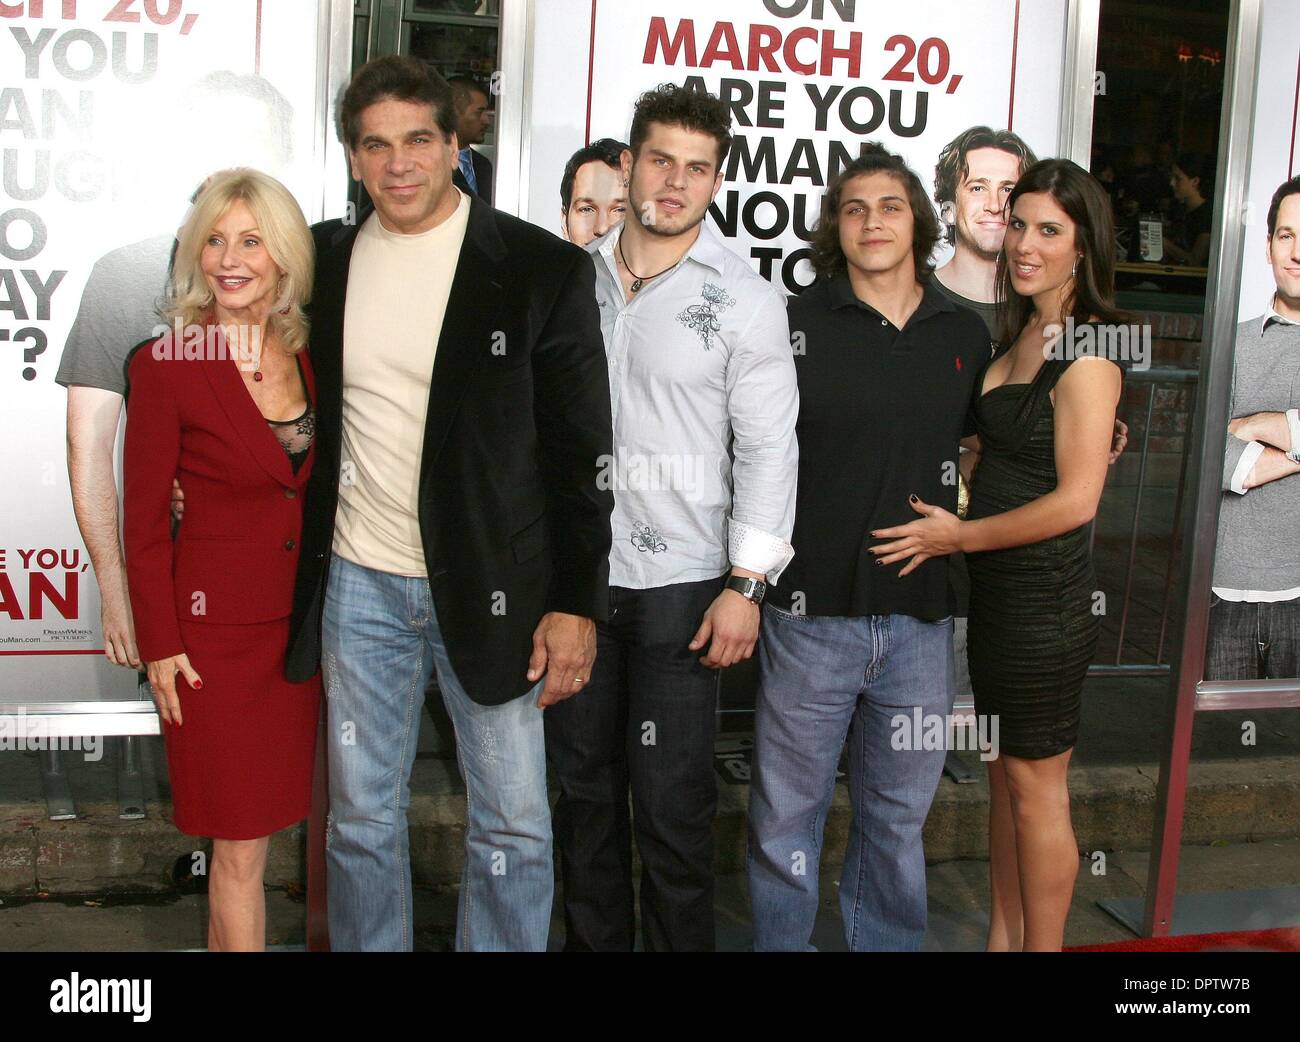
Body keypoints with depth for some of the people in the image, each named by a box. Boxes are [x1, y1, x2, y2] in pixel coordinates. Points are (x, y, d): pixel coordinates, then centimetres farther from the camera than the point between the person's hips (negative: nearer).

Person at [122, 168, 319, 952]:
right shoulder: (166, 363, -10)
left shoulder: (309, 353, 4)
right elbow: (144, 518, -6)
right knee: (242, 848, 2)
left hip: (303, 621, 5)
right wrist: (160, 645, -7)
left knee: (294, 818, 11)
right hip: (217, 628, -5)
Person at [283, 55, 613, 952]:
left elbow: (582, 450, -6)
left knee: (513, 825, 6)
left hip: (493, 589, -3)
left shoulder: (544, 269, -7)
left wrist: (578, 602, -9)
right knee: (363, 818, 14)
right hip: (358, 583, 3)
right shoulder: (325, 260, 5)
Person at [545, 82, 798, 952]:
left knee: (672, 801, 0)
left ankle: (682, 942, 18)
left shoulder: (745, 299, -3)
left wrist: (746, 584, -11)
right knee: (583, 786, 14)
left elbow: (769, 447, -5)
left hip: (679, 586, -4)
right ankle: (592, 938, 29)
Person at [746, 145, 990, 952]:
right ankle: (781, 941, 22)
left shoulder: (967, 334, 9)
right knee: (788, 811, 5)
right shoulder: (796, 325, -2)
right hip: (813, 609, -3)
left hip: (922, 613, 3)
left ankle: (887, 942, 31)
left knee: (898, 815, 15)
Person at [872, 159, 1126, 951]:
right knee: (1004, 774, 18)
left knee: (1036, 785, 4)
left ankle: (1041, 945, 20)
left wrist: (959, 535, -13)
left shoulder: (1086, 352, -16)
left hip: (1046, 595, -8)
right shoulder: (1023, 334, 10)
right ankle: (1004, 936, 32)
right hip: (998, 588, 8)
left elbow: (1075, 500, -20)